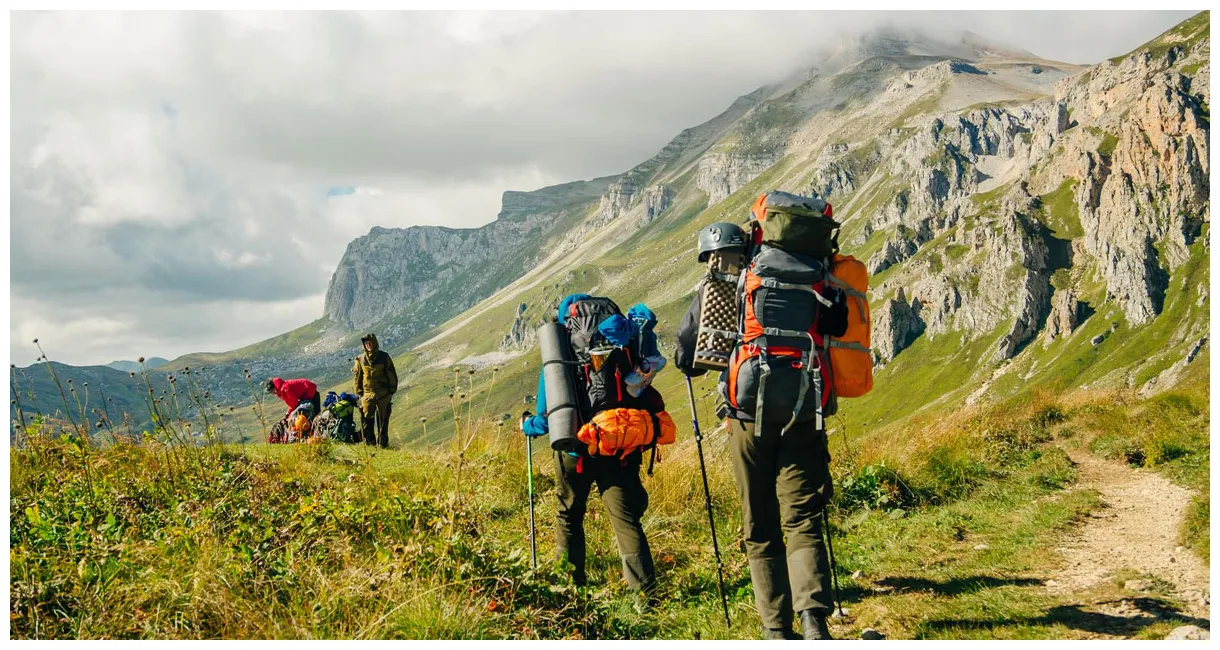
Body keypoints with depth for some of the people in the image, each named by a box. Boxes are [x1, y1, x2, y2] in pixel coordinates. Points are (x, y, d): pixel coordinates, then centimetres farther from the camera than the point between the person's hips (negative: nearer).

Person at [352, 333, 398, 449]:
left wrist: (392, 390, 1)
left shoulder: (384, 357, 1)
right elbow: (357, 377, 12)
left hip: (383, 394, -1)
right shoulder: (360, 359, 5)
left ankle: (382, 443, 11)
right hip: (367, 394, 1)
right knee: (366, 419, -3)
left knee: (383, 420, 4)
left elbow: (392, 375, 5)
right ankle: (369, 442, 6)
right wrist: (359, 393, 7)